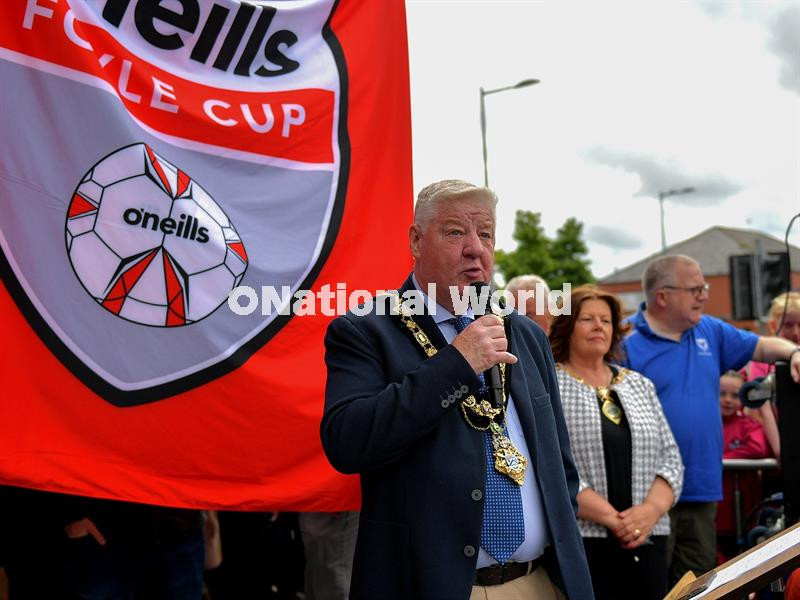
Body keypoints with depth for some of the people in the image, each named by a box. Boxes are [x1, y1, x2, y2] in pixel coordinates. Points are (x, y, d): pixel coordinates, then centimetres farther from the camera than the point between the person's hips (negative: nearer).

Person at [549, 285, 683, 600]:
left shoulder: (640, 385, 14)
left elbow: (670, 457, 9)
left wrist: (650, 510, -9)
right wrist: (612, 518, -17)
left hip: (647, 541, 5)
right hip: (579, 542, -4)